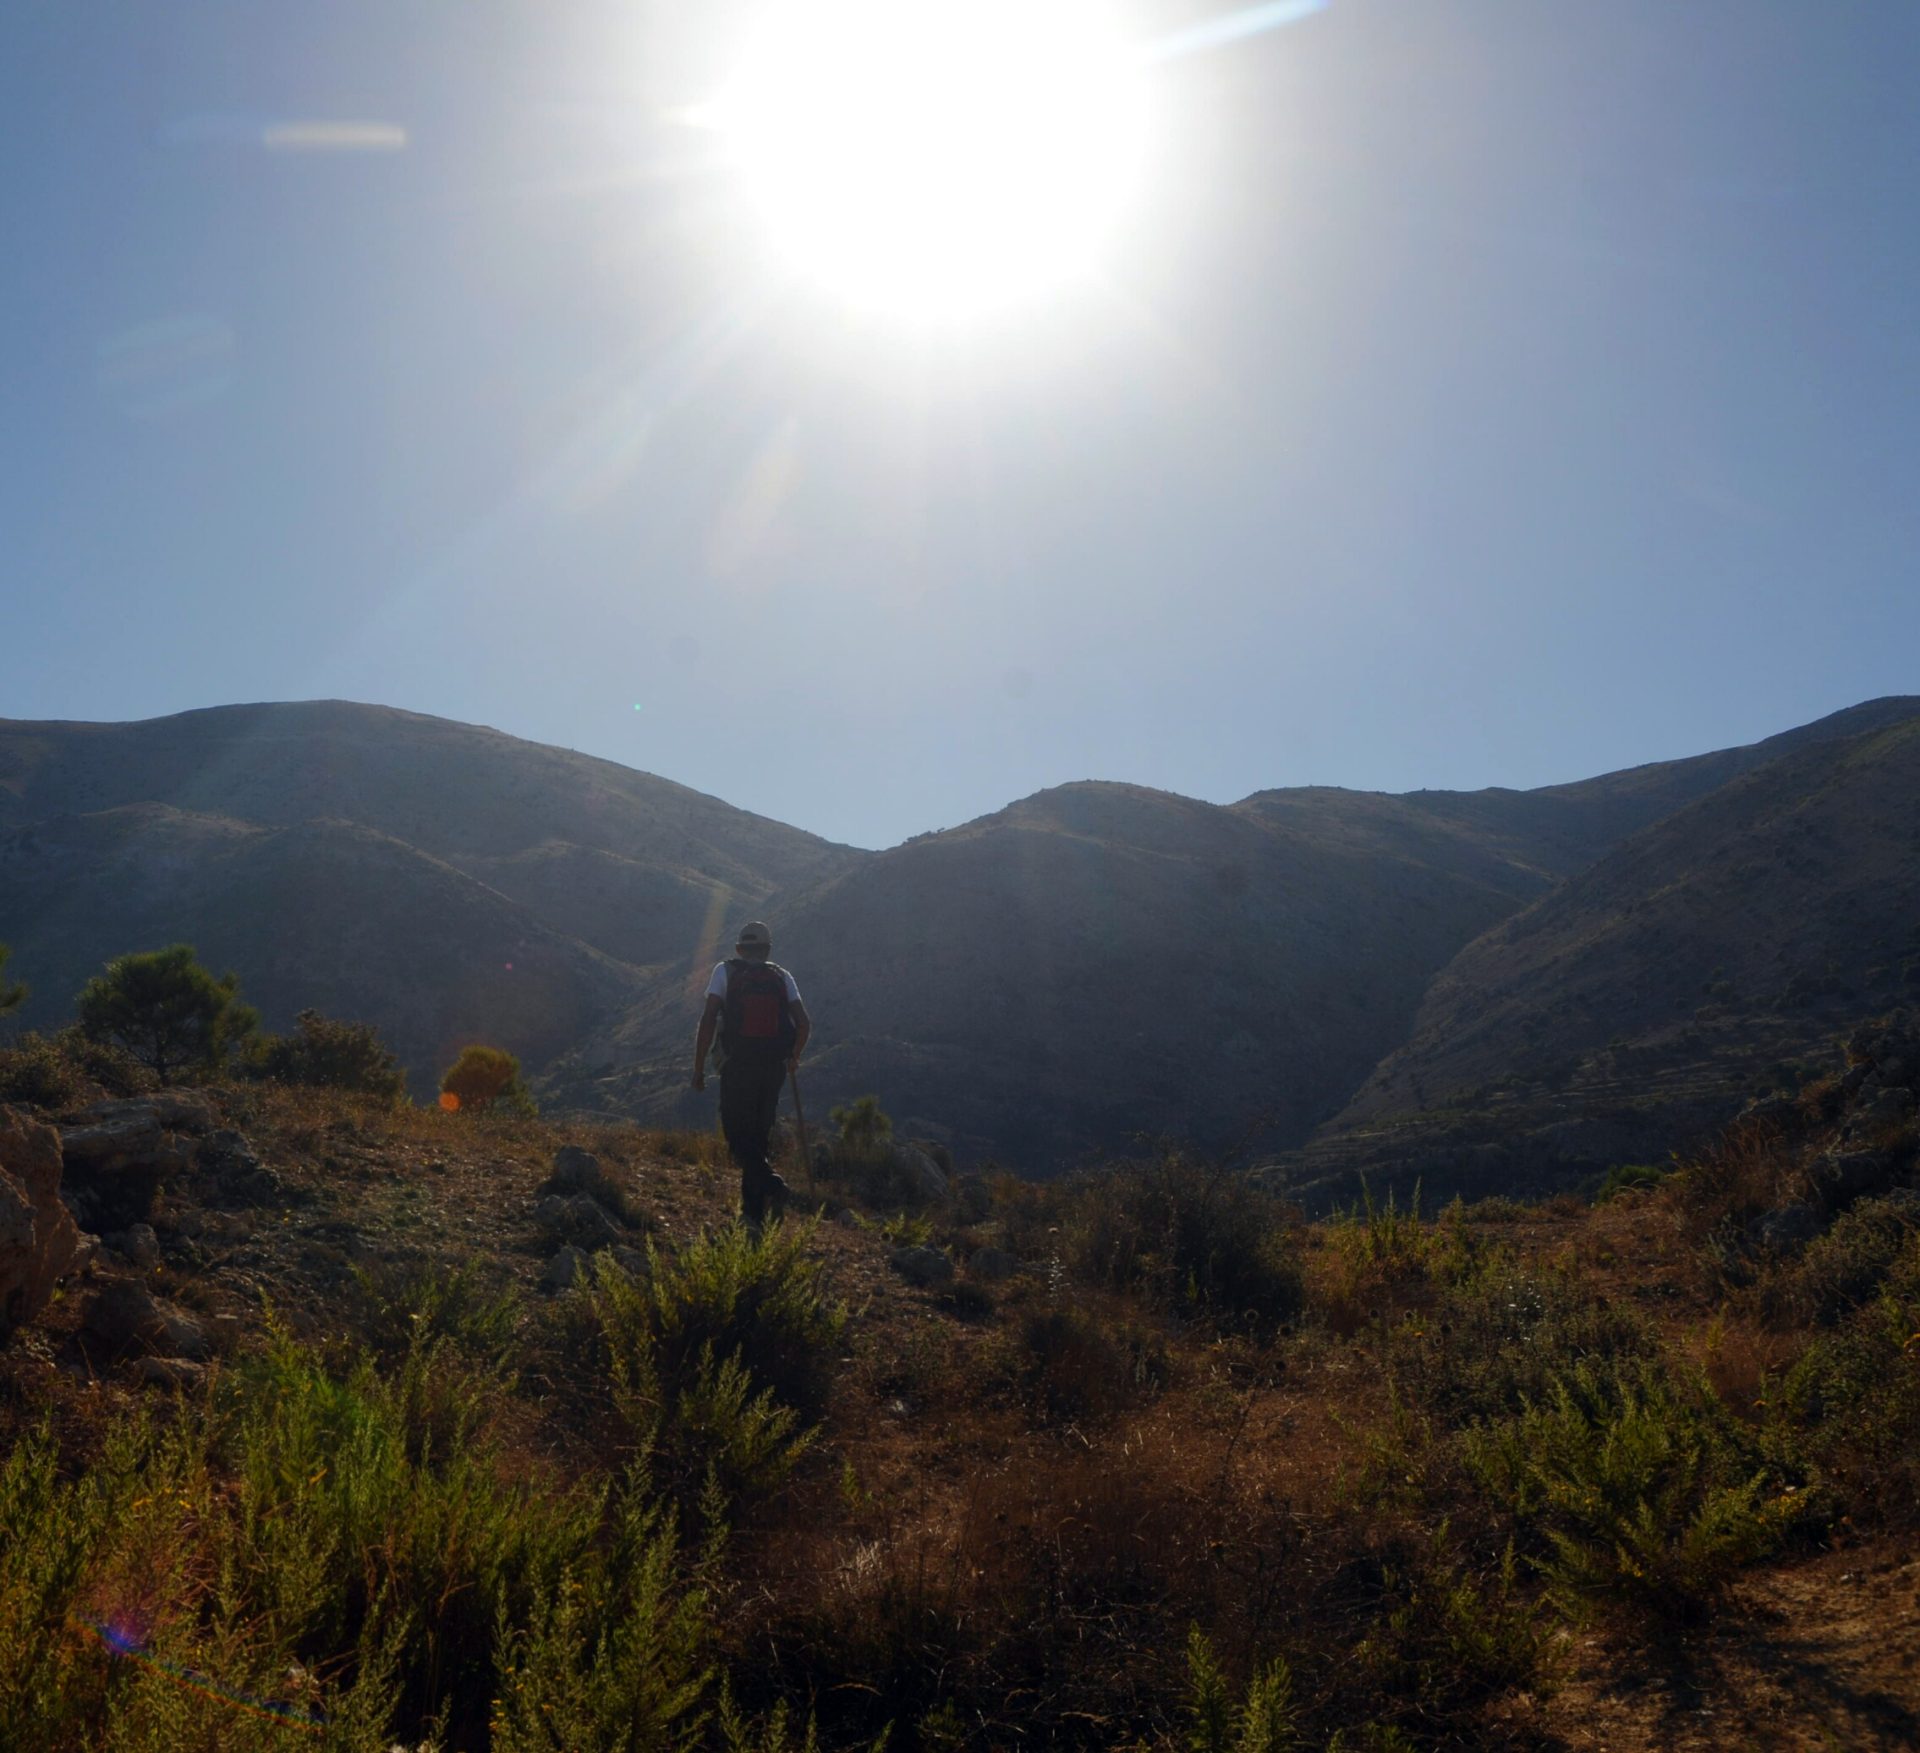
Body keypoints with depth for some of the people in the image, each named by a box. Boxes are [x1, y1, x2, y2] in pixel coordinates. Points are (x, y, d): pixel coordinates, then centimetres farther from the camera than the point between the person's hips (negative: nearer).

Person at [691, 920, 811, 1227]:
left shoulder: (725, 971, 3)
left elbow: (708, 1020, -6)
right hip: (774, 1069, 3)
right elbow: (804, 1023, 2)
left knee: (738, 1137, 2)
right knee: (759, 1136, 13)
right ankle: (753, 1211, 14)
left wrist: (699, 1067, -2)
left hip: (737, 1067, -3)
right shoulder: (782, 977, 9)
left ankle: (772, 1186, -22)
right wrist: (794, 1056, 20)